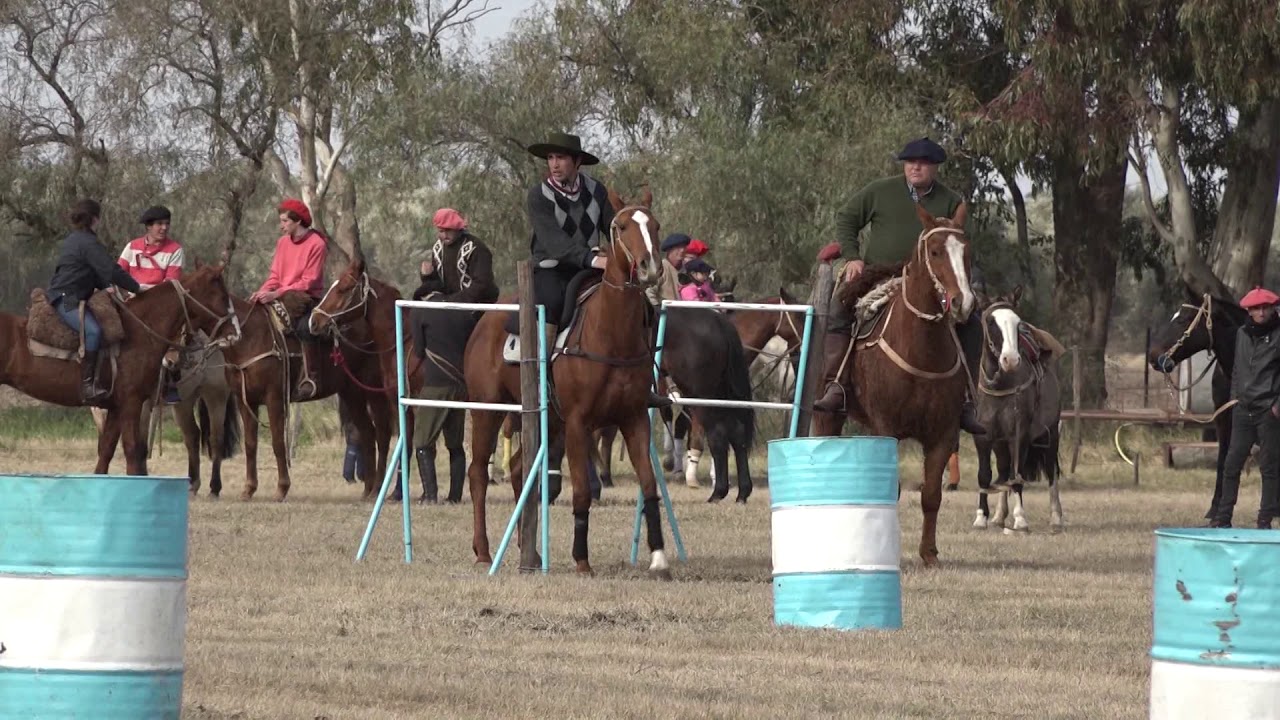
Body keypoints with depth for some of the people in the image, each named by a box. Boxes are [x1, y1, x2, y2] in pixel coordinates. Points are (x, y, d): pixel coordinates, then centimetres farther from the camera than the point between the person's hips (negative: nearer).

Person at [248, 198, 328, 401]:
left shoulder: (316, 244, -10)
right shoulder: (283, 242, 12)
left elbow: (308, 282, -17)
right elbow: (275, 276, 12)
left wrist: (276, 294, -25)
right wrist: (262, 292, -10)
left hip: (308, 300, -8)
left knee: (304, 326, -37)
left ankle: (308, 377, -35)